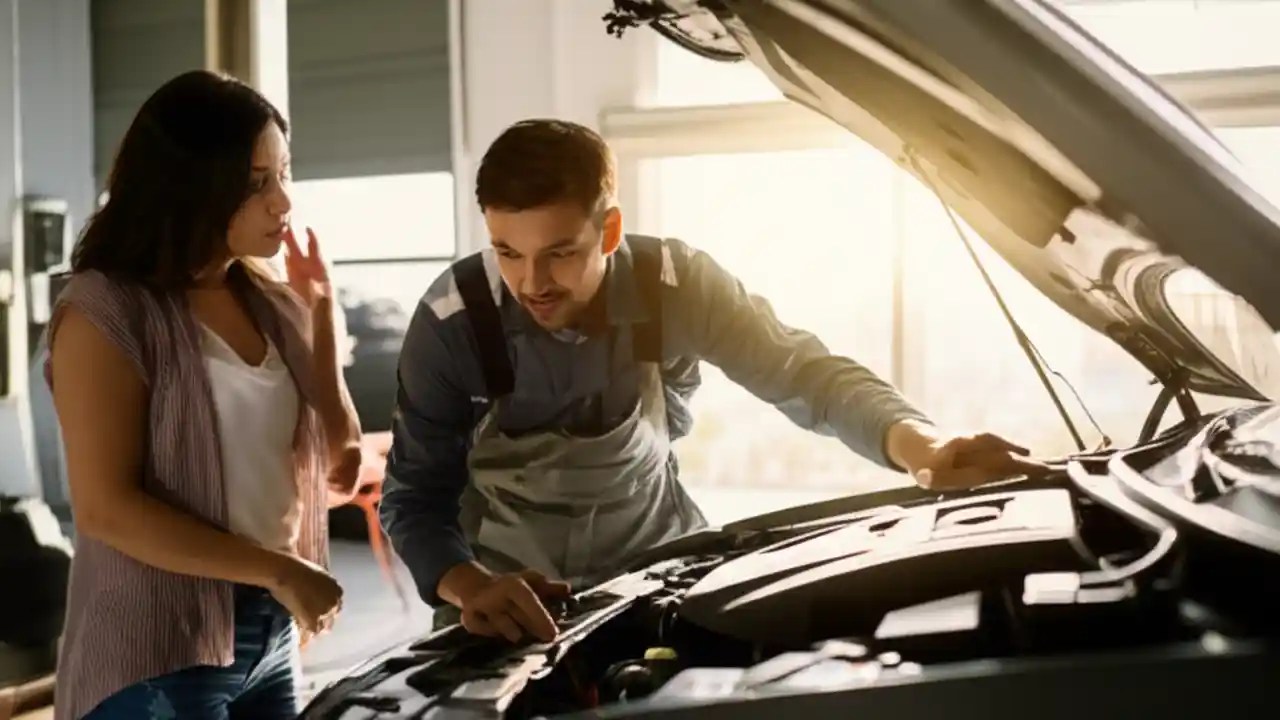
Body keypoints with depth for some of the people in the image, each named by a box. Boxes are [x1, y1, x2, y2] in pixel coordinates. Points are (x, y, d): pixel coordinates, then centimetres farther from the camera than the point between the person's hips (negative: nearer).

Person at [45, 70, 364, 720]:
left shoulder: (270, 302, 6)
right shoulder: (106, 310, -11)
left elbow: (340, 466, 6)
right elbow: (105, 508, -17)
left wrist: (321, 305, 1)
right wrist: (279, 572, -17)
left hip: (272, 635, 6)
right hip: (158, 657, -6)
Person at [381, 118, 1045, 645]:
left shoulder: (677, 286, -20)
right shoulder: (452, 322, -22)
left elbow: (804, 372, -25)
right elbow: (414, 496, -16)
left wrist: (921, 446, -45)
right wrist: (467, 588, -37)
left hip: (653, 564, 1)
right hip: (509, 590, 0)